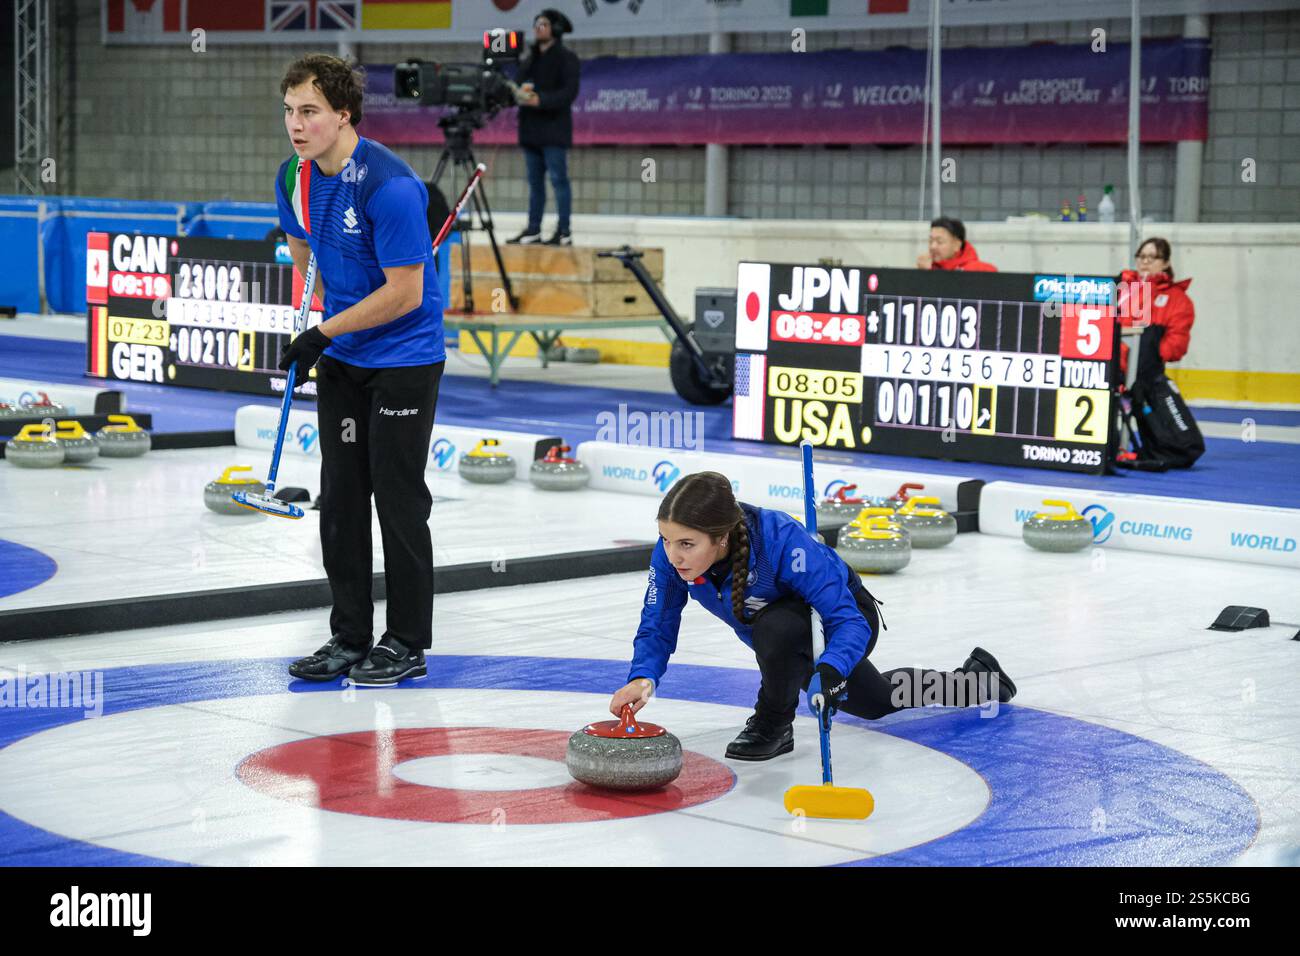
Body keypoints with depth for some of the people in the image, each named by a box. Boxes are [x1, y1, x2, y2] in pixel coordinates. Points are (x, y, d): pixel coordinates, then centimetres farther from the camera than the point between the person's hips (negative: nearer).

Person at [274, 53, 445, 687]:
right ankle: (349, 637, 17)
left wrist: (322, 333, -17)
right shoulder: (294, 178, -1)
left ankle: (407, 644, 8)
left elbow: (405, 294, -23)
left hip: (405, 357, -7)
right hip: (340, 358, 7)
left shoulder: (389, 185, -25)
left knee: (398, 497, -2)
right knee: (339, 496, 9)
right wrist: (326, 321, 15)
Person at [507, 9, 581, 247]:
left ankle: (564, 232, -6)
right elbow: (516, 84, 16)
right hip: (531, 128, 7)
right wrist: (518, 93, -9)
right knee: (534, 181, 9)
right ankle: (533, 229, 12)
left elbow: (569, 92, -13)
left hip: (554, 128, -7)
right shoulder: (529, 58, 18)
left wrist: (541, 100, -24)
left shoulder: (566, 58, -3)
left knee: (558, 179, -7)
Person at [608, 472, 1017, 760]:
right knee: (875, 702, 31)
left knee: (776, 626, -41)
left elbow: (848, 622, -43)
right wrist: (643, 678, -41)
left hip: (848, 617, -7)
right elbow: (657, 627, -21)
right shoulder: (671, 554, -29)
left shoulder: (783, 542, -44)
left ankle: (774, 725, -12)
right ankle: (975, 679, 57)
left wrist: (829, 670, -62)